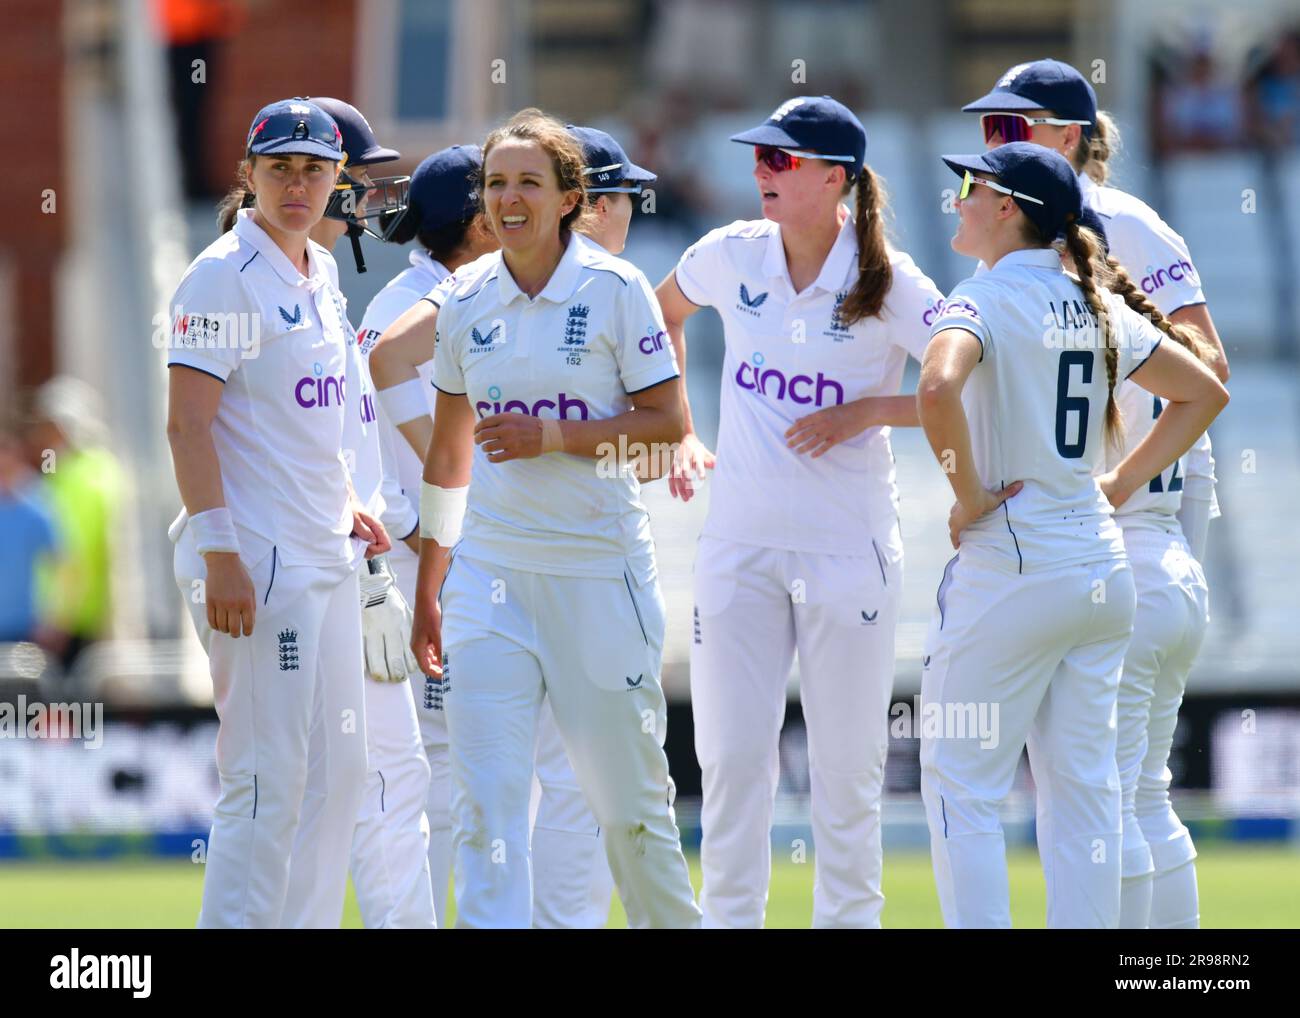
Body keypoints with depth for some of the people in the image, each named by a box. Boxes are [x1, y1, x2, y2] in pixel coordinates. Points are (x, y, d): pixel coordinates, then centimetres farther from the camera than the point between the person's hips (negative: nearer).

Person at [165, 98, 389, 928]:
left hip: (326, 553, 9)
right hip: (256, 559, -9)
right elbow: (189, 424, -17)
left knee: (341, 769, 12)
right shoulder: (226, 277, -11)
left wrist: (344, 505, 14)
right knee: (268, 778, -11)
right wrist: (220, 556, -23)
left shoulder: (320, 274, 15)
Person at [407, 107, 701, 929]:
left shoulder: (614, 290, -4)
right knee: (487, 796, -8)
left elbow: (669, 422, -5)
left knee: (626, 791, 6)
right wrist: (428, 587, 16)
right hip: (493, 568, 3)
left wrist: (555, 437, -17)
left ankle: (675, 921, 28)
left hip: (599, 564, -3)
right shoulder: (468, 302, 7)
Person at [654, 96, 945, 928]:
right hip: (741, 543, 3)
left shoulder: (890, 283, -8)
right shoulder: (731, 257, 2)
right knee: (733, 759, 1)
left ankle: (849, 917, 14)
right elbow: (662, 316, 23)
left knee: (848, 767, 4)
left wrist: (865, 413, -17)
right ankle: (728, 919, 7)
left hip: (849, 548, -3)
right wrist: (679, 431, 16)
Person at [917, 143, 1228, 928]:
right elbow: (1204, 391, 20)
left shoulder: (984, 300, -10)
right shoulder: (1097, 308, 11)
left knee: (963, 783, -1)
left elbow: (939, 386, -30)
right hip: (1102, 563, 7)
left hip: (1010, 564, -7)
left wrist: (969, 494, -19)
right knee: (1084, 788, 9)